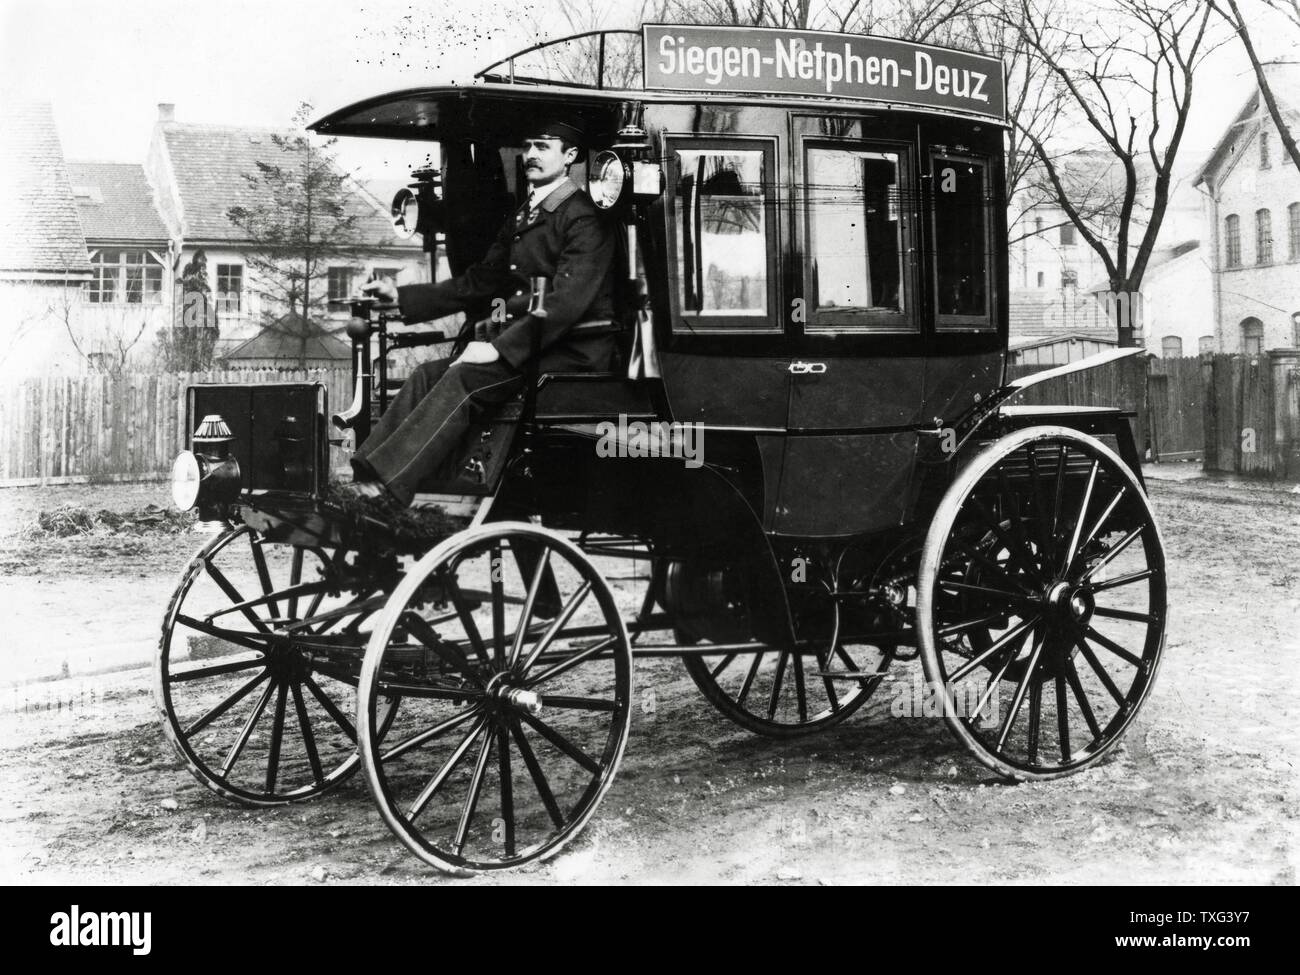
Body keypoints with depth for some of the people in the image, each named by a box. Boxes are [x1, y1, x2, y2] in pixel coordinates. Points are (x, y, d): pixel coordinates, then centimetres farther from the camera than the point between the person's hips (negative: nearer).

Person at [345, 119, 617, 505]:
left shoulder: (584, 219, -7)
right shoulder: (522, 217, 23)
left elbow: (566, 301, -19)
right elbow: (479, 282, 23)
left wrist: (500, 348, -26)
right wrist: (401, 296, 13)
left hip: (570, 351, -8)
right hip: (517, 341, 8)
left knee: (464, 379, -28)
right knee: (428, 375, -11)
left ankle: (384, 482, -36)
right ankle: (361, 478, -21)